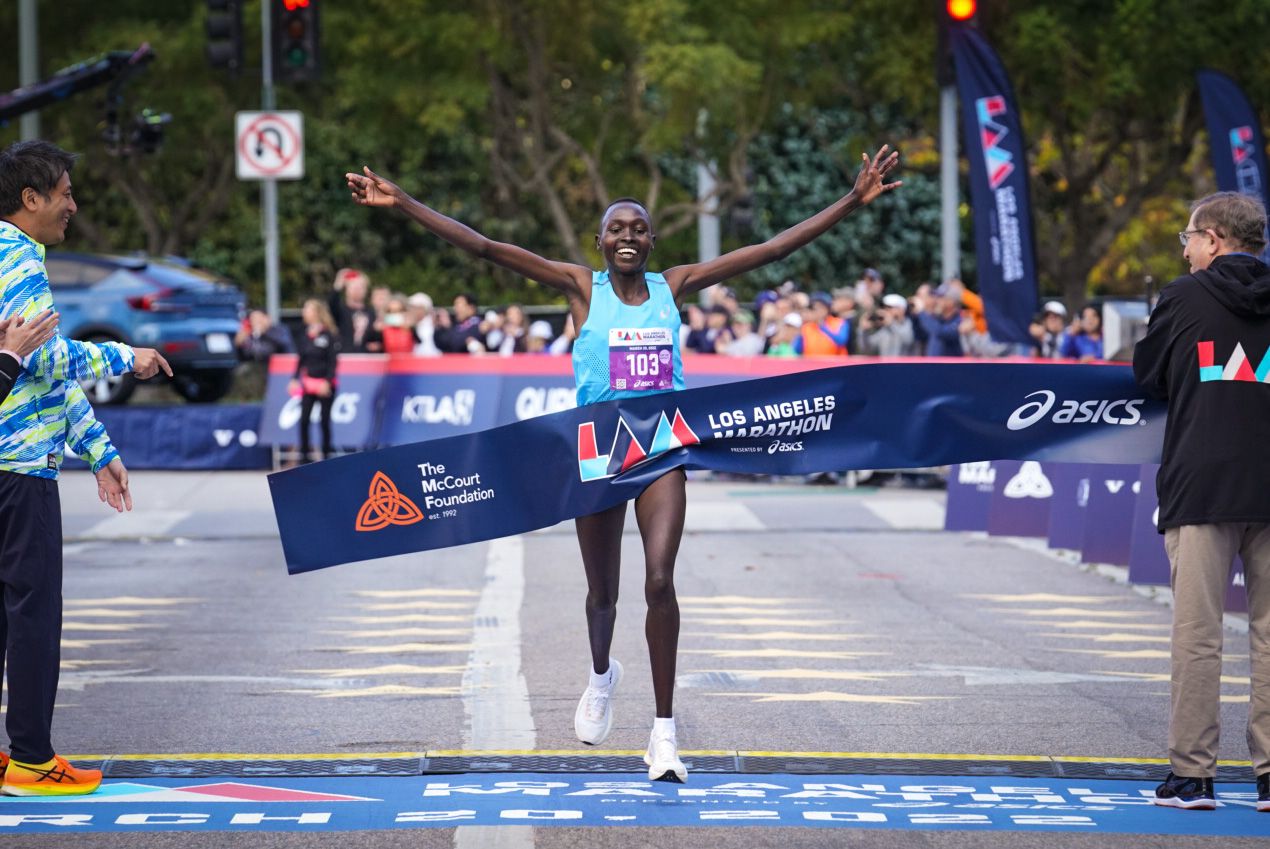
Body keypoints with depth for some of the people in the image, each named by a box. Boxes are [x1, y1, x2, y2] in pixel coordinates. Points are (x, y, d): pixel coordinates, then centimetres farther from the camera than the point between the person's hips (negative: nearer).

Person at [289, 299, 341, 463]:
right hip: (308, 382, 5)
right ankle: (304, 454, 3)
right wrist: (295, 379, 7)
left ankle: (327, 453, 12)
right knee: (304, 419, -2)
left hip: (325, 384, -5)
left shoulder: (329, 336, -7)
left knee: (325, 420, 1)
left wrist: (327, 381, -17)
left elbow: (333, 361, -9)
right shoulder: (305, 336, 9)